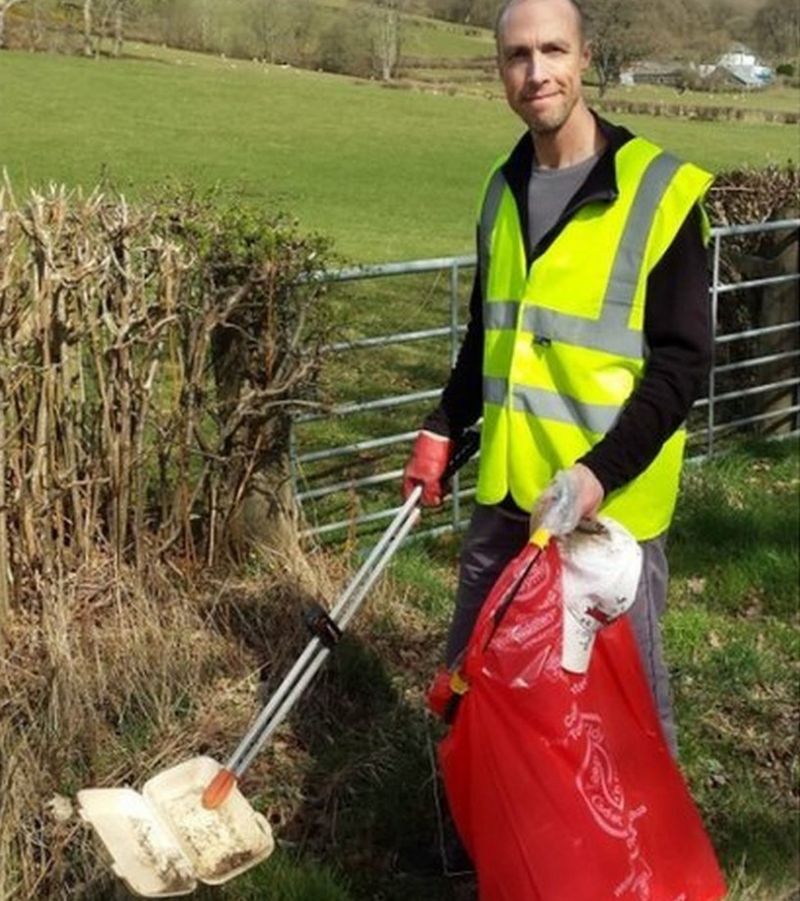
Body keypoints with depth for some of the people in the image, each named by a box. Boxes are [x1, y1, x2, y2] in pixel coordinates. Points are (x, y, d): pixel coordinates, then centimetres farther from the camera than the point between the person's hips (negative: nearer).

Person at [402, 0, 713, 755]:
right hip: (505, 491, 6)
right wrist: (443, 430, 11)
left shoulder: (660, 191, -12)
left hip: (612, 502, -6)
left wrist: (601, 472, -23)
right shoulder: (502, 190, 8)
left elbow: (681, 361, -14)